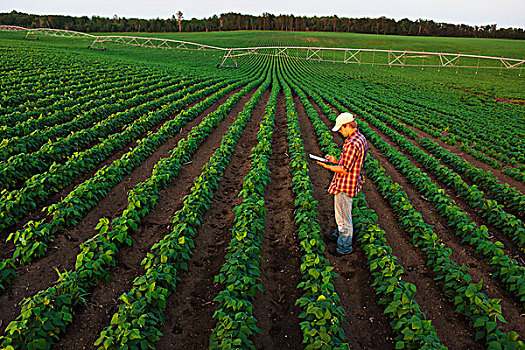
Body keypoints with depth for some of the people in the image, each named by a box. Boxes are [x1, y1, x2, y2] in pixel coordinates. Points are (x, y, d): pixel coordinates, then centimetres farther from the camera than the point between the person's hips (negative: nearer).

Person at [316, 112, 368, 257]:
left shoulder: (352, 143, -28)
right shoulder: (361, 138, 4)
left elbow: (344, 170, -26)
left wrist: (326, 165, -16)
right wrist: (336, 161, 8)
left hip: (344, 186, -10)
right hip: (351, 183, 10)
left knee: (343, 217, 6)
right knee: (342, 213, 27)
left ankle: (344, 247, 21)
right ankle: (339, 234, 47)